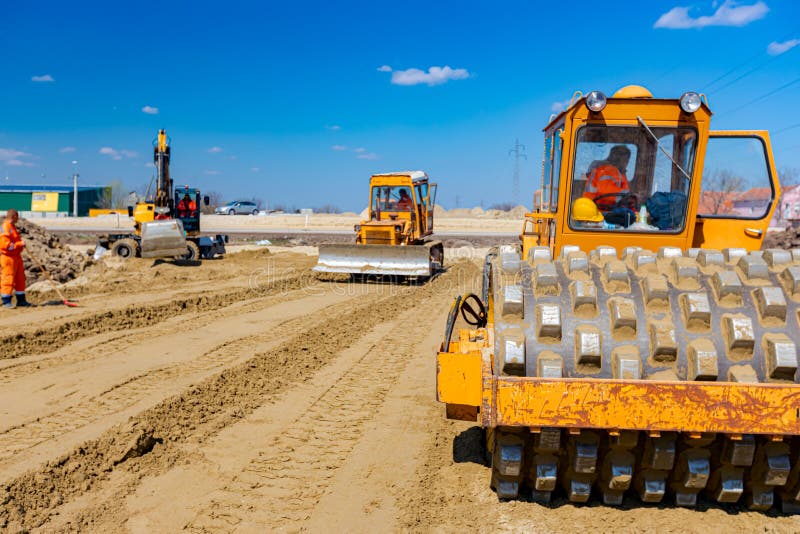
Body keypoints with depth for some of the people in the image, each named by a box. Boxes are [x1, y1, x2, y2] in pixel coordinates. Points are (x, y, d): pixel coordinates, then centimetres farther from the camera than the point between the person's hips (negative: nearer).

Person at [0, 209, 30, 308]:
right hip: (8, 257, -10)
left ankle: (21, 300, 20)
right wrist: (20, 244, -18)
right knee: (8, 279, -5)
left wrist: (21, 243, 10)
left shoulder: (12, 227, 16)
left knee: (20, 278, 12)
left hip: (16, 256, 10)